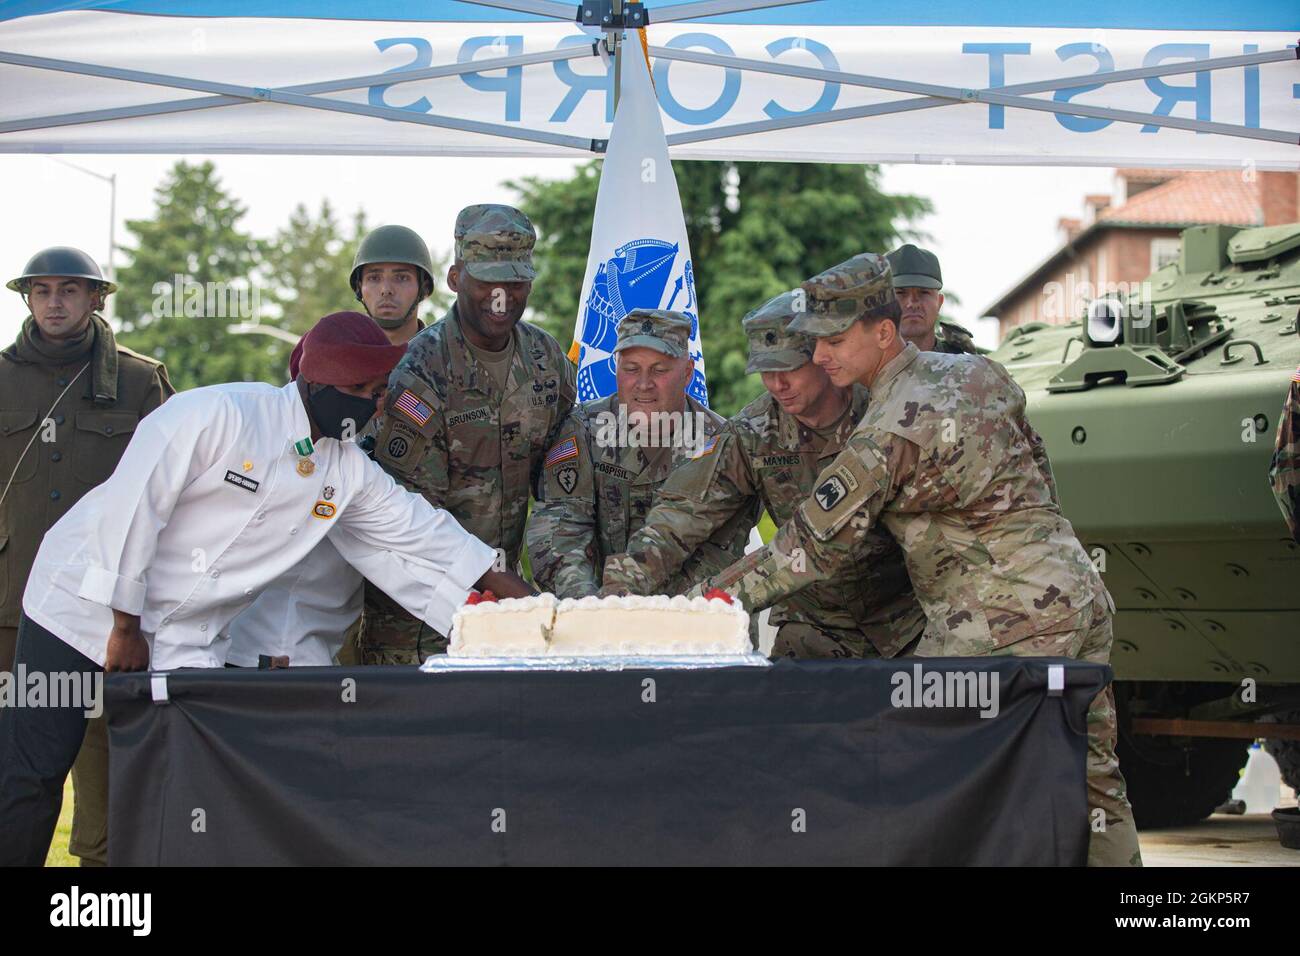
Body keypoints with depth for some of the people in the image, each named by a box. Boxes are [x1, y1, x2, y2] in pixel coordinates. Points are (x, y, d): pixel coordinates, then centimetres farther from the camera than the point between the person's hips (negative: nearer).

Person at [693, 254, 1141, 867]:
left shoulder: (888, 432, -14)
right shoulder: (978, 371, 10)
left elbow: (816, 546, -11)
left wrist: (726, 593, -3)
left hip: (1000, 624, -9)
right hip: (1082, 600, 9)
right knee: (1090, 777, 15)